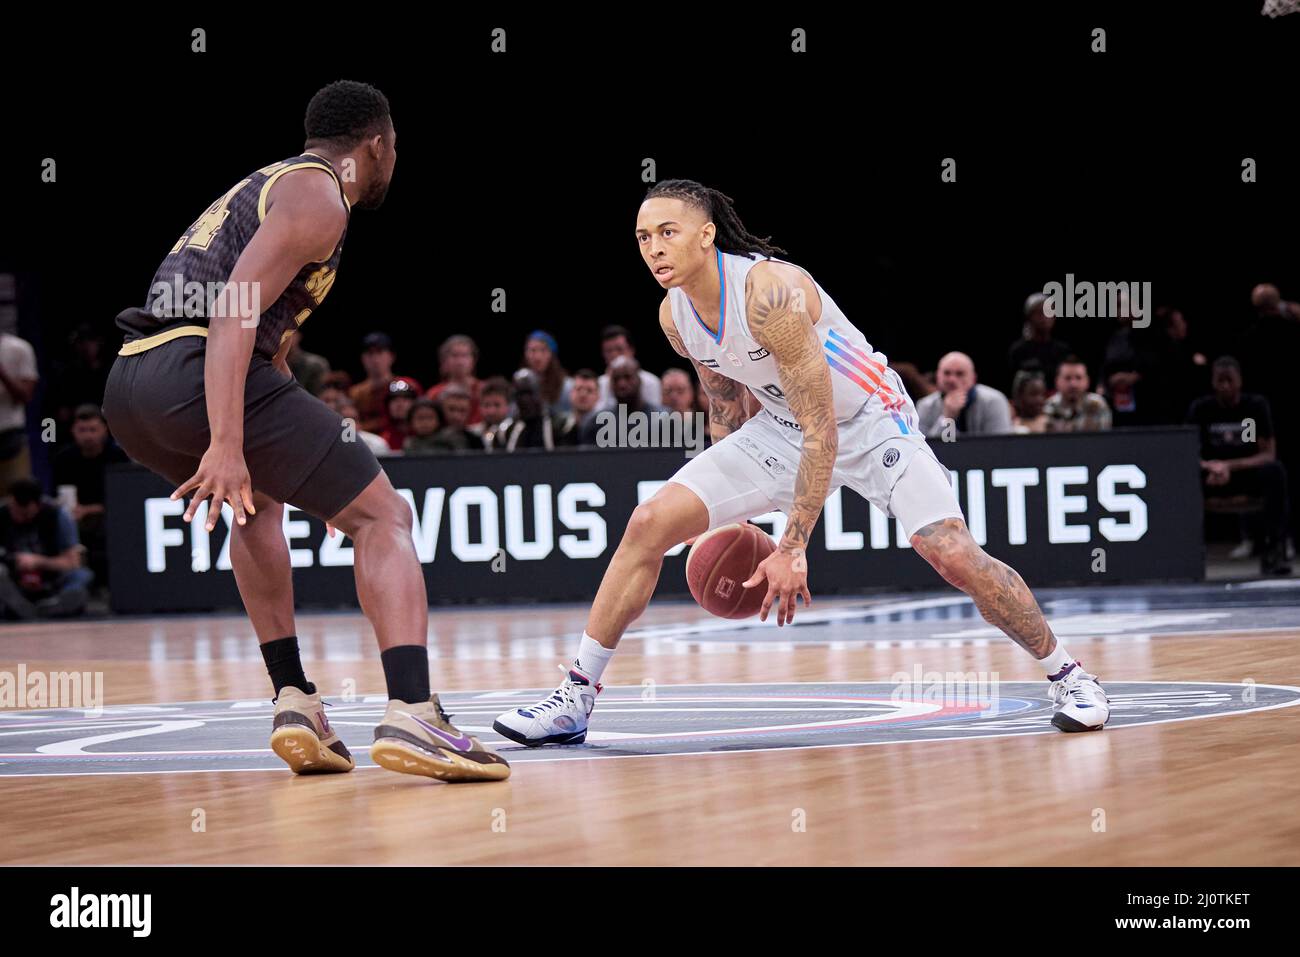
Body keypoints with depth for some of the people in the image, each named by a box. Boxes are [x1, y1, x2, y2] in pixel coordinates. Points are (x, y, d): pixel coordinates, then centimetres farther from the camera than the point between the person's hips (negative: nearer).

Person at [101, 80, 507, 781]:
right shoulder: (318, 196, 2)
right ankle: (411, 716, -21)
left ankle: (294, 703, 24)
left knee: (258, 504, 35)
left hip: (127, 387, 9)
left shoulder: (263, 185, 32)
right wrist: (228, 447, -24)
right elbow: (235, 308, -14)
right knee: (383, 515, -2)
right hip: (194, 367, -9)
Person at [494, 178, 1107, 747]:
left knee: (954, 557, -21)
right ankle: (576, 697, -2)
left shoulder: (771, 292, -31)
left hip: (868, 423, -6)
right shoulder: (674, 315, -8)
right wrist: (734, 511, 12)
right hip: (779, 429, 6)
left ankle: (1067, 677, 2)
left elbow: (821, 430, -31)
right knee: (649, 523, -9)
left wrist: (792, 548, -32)